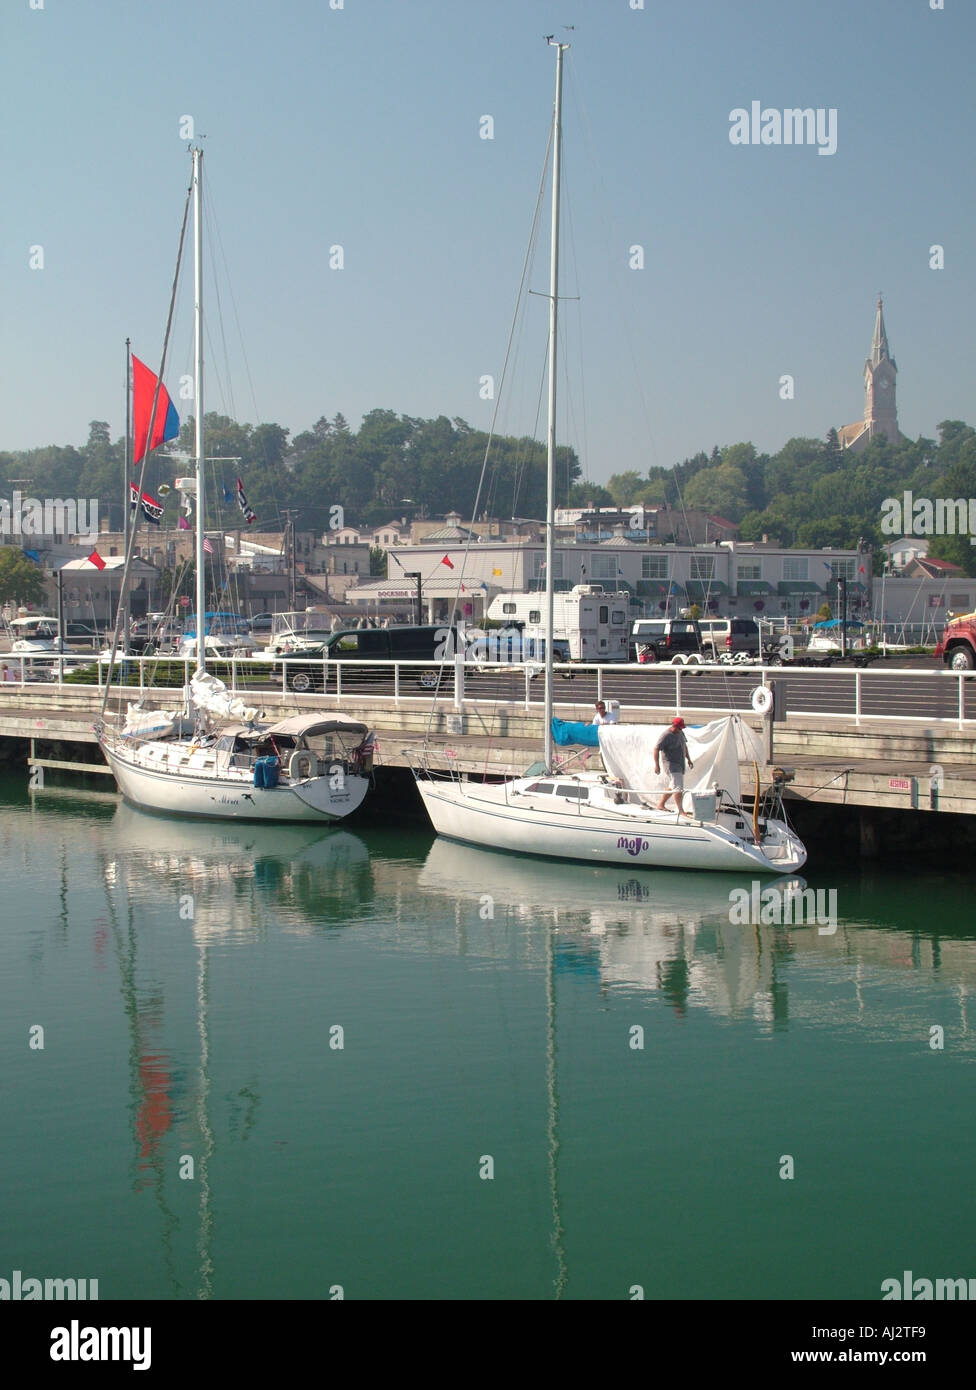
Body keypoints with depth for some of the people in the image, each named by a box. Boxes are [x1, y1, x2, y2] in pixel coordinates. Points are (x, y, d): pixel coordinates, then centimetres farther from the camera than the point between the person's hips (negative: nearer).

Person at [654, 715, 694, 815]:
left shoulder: (680, 733, 9)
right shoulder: (666, 736, -17)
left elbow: (684, 746, 24)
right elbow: (656, 749, -17)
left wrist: (688, 759, 22)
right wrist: (657, 765, -21)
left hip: (680, 764, 9)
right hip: (671, 764, -9)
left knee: (672, 786, 16)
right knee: (678, 787, -14)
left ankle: (661, 804, 29)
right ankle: (680, 811, -13)